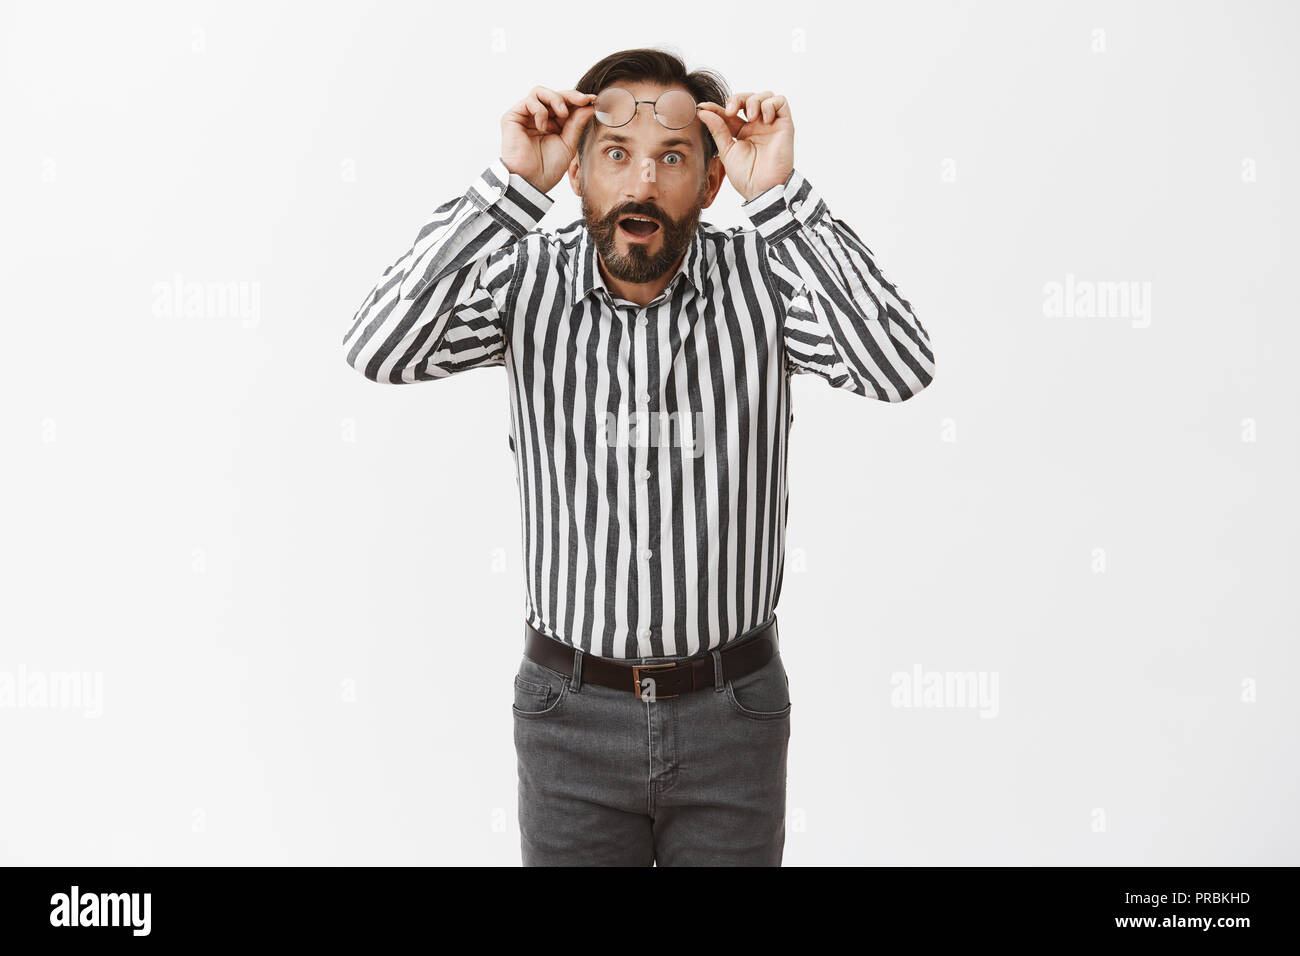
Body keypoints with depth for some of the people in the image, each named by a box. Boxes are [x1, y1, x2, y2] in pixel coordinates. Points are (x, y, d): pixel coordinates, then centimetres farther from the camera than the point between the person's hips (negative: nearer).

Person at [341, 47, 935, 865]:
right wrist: (512, 184, -25)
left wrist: (782, 195, -26)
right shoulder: (528, 280, -8)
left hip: (734, 713, 1)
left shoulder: (759, 277, -9)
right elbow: (380, 352, -23)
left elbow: (901, 368, -24)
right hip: (574, 713, 0)